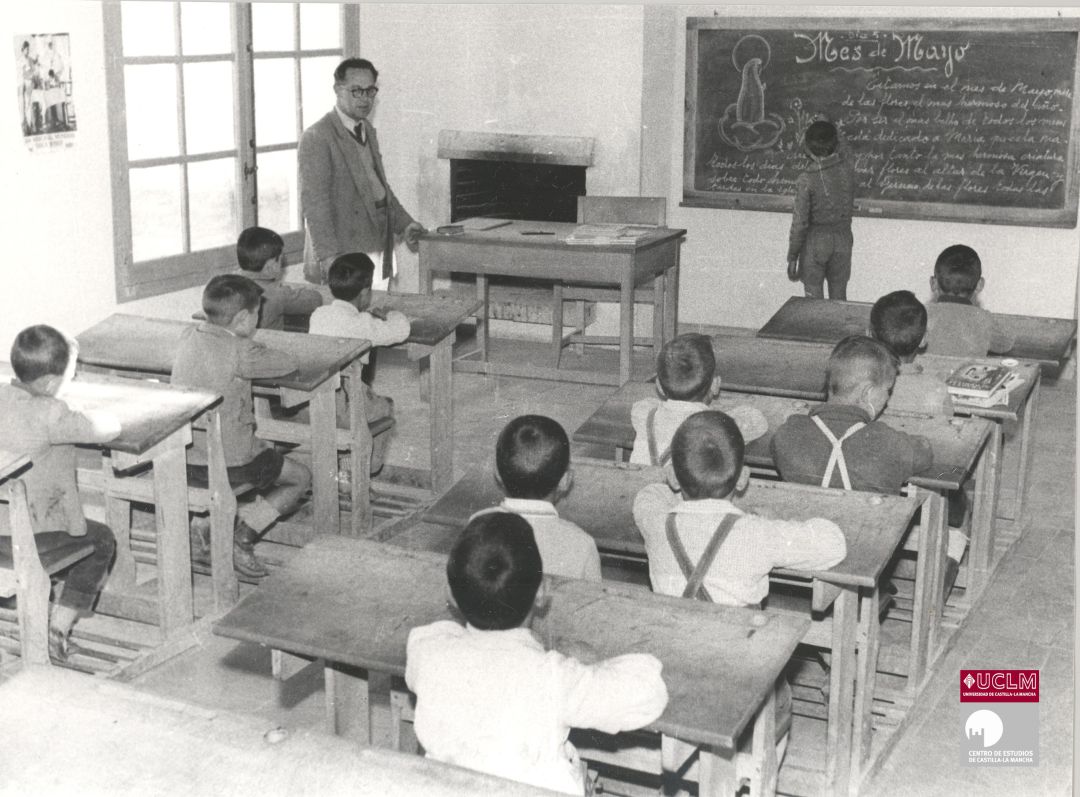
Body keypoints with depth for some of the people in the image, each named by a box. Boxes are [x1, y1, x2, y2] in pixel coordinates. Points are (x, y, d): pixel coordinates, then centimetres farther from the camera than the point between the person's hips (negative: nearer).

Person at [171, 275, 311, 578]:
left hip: (184, 458, 7)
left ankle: (206, 529, 17)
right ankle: (243, 538, 0)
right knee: (300, 477, 13)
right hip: (227, 461, -7)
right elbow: (288, 364, -8)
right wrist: (263, 354, 10)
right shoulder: (240, 351, -19)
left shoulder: (188, 337, 2)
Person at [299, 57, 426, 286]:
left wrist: (405, 224, 14)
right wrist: (329, 257, -22)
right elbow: (314, 203, -16)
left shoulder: (368, 131, 15)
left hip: (378, 250, 8)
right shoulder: (316, 138, -12)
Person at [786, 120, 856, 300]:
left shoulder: (806, 180, -20)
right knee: (839, 298, 16)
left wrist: (792, 257, -5)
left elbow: (800, 223, -17)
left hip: (815, 242, -4)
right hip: (842, 240, 4)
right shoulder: (847, 169, -9)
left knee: (814, 300, 10)